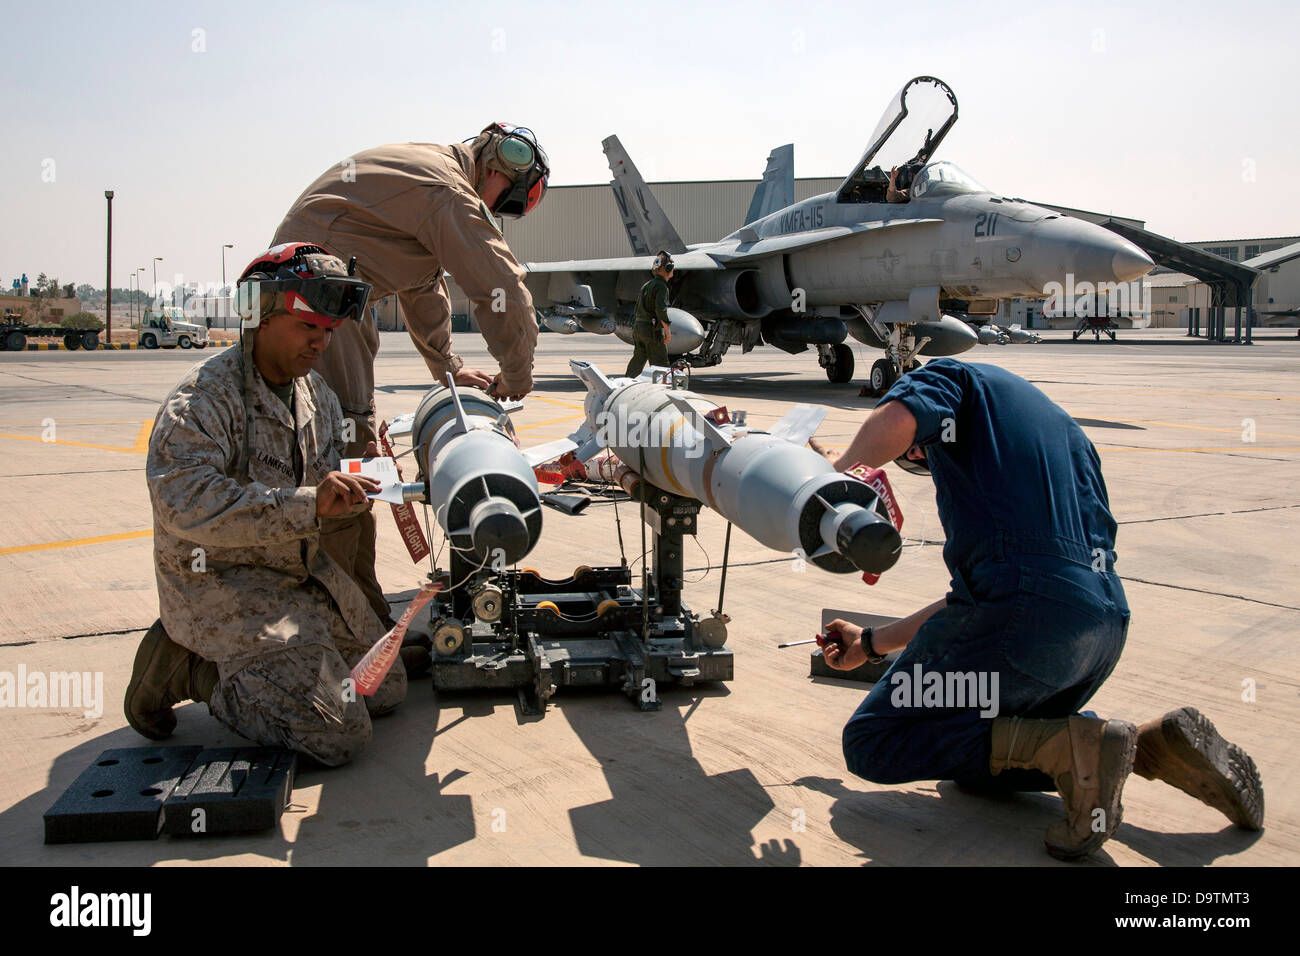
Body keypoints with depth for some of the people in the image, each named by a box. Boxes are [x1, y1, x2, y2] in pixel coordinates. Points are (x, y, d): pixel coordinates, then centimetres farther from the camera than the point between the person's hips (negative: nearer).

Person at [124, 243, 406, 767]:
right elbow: (185, 502, -33)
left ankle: (238, 660, 17)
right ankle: (191, 668, 1)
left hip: (302, 572, 9)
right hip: (222, 582, -8)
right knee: (337, 734, -15)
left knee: (386, 688, 12)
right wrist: (307, 506, -40)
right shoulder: (205, 395, -18)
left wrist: (358, 482, -11)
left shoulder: (318, 396, 8)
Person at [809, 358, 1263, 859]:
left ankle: (1068, 746, -12)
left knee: (870, 744, 5)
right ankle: (1152, 742, 8)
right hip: (1106, 617, 9)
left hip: (1026, 608, -8)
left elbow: (894, 422, -16)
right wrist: (872, 642, 36)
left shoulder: (954, 377, 12)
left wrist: (844, 466, 7)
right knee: (969, 748, 25)